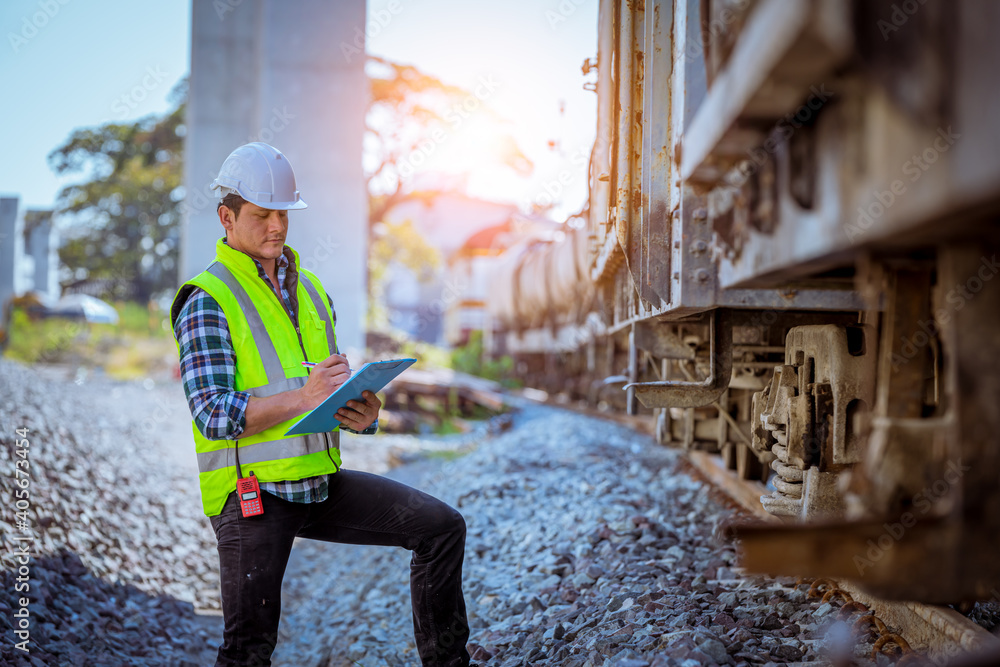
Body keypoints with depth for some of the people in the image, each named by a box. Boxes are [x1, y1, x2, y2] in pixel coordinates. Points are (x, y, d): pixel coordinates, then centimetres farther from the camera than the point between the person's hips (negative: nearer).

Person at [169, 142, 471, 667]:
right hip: (252, 492, -6)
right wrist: (303, 398, -31)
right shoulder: (208, 300, -8)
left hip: (320, 482, 6)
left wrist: (362, 415, -6)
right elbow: (213, 415, -19)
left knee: (441, 526, -3)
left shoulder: (310, 290, 15)